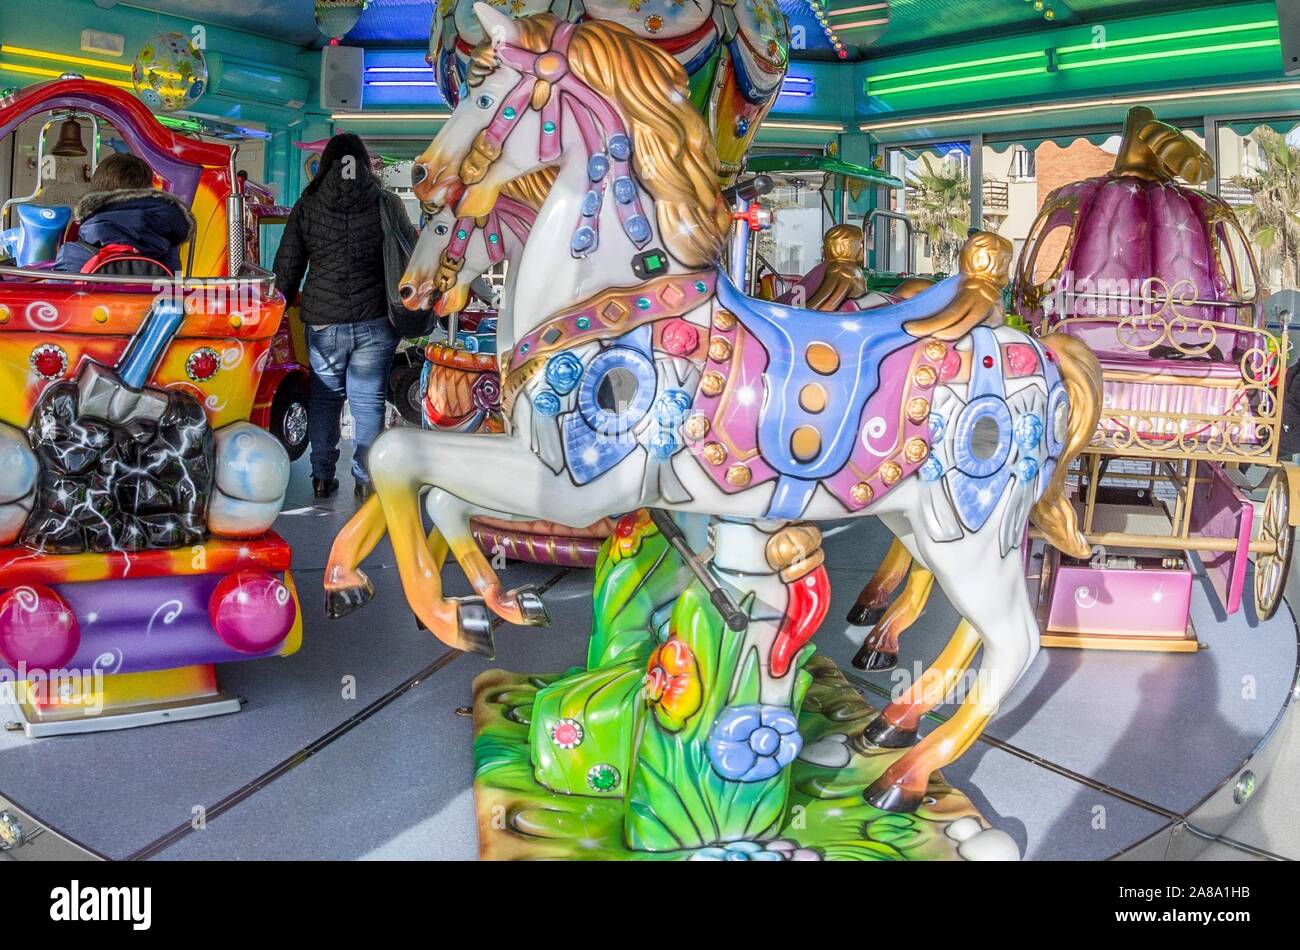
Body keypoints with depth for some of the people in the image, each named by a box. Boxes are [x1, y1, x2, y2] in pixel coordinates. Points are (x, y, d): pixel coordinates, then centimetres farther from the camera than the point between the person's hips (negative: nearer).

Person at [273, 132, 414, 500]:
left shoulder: (307, 207, 2)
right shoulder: (388, 204, 0)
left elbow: (286, 268, 4)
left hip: (323, 322, 1)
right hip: (375, 321, -1)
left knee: (324, 397, 14)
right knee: (369, 399, 5)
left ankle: (322, 476, 19)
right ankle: (366, 479, 10)